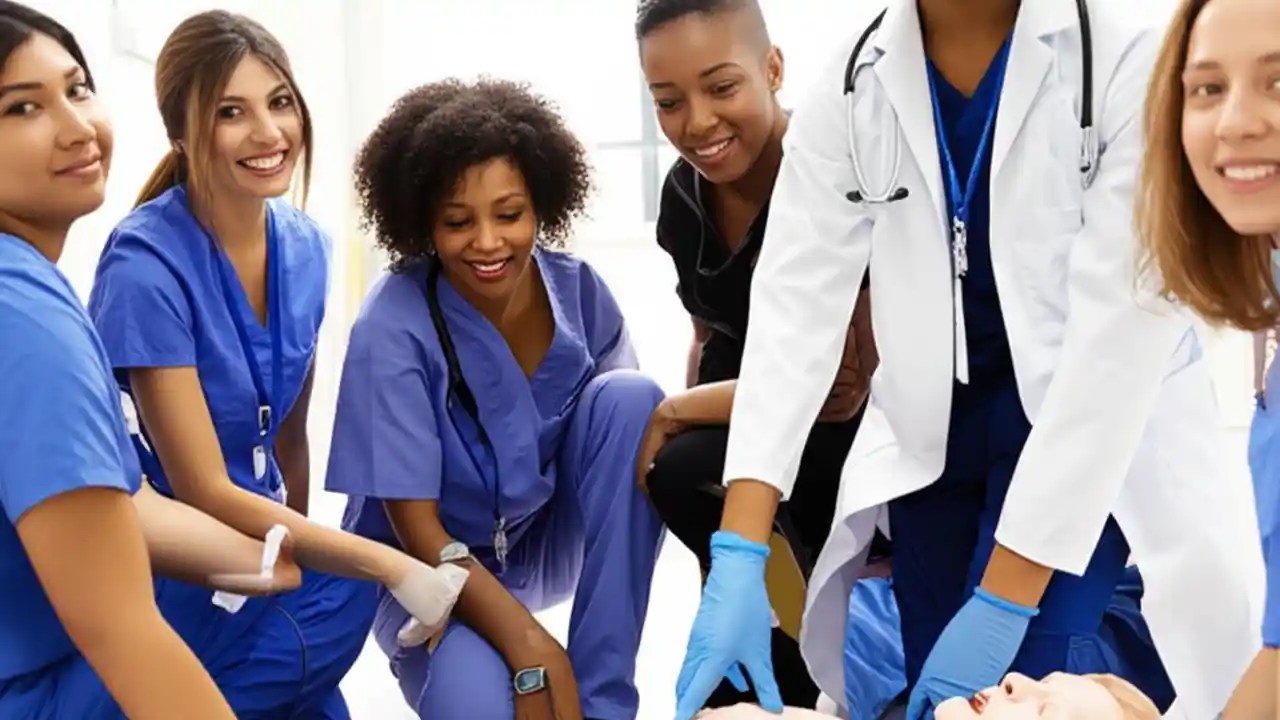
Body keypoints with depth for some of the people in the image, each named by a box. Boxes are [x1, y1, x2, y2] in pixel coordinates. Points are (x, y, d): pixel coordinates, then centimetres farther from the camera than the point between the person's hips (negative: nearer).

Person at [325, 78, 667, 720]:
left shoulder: (576, 288, -13)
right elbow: (415, 526, -23)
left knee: (630, 398, -23)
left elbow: (629, 421, 0)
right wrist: (532, 650, -34)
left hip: (550, 542, 5)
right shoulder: (392, 329, -24)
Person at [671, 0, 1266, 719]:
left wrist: (1005, 593, -31)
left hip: (1106, 414, -3)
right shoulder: (851, 82, -11)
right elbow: (796, 301, -17)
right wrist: (739, 556, -28)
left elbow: (1123, 334, -27)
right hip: (935, 415, 4)